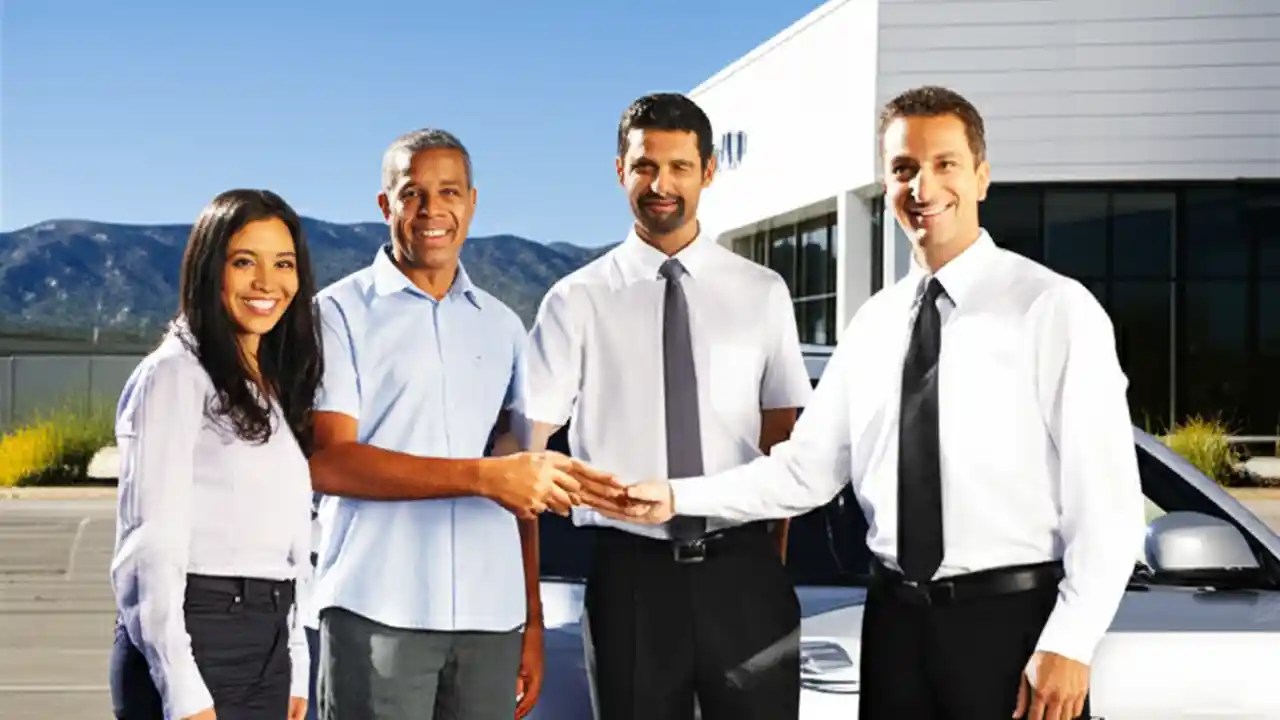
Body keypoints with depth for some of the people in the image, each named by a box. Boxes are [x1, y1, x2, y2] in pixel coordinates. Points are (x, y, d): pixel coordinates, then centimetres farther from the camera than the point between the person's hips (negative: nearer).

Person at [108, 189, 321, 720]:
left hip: (268, 648, 7)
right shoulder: (174, 375, -8)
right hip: (193, 642, -7)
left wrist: (294, 673, 12)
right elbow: (152, 545, -14)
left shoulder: (278, 387, 15)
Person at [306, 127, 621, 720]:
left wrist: (532, 622, 9)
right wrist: (483, 476, -16)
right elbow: (326, 462, -10)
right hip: (378, 616, -3)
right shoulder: (343, 312, 1)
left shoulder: (502, 326, 14)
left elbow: (520, 487, 15)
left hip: (491, 620, 4)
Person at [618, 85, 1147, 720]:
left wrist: (1068, 644, -15)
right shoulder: (873, 323, 9)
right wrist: (679, 497, -4)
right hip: (897, 619, 5)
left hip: (1011, 620, -5)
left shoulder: (1054, 307, -7)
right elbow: (806, 470, 7)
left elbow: (1107, 496, -10)